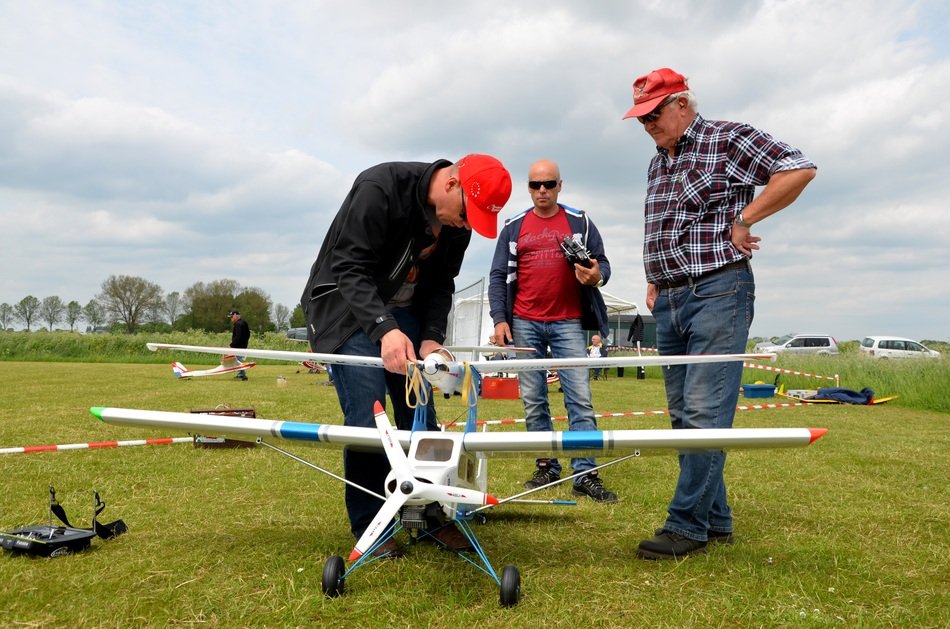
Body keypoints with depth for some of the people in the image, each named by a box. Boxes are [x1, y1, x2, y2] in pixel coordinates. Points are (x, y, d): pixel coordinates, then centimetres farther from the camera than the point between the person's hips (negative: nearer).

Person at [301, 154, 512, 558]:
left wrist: (432, 337, -14)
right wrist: (384, 329, -40)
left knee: (420, 413, 3)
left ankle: (433, 514, 16)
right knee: (366, 416, -13)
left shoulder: (458, 223, -5)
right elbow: (349, 270, -28)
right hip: (347, 307, -6)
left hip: (402, 312, 6)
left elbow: (440, 285, 3)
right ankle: (368, 525, 3)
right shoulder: (379, 188, -26)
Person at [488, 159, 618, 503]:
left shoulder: (580, 222, 9)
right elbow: (498, 277, 9)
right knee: (533, 400, 4)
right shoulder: (513, 227, 11)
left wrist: (597, 275, -17)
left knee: (580, 398, -7)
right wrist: (499, 319, -3)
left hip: (568, 323, -1)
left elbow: (602, 262, 8)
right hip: (524, 323, 1)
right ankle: (547, 467, 15)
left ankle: (586, 475, -3)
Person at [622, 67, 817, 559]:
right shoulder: (657, 163, 20)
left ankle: (687, 525, -3)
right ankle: (715, 519, 18)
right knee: (684, 416, 8)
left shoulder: (729, 139, -2)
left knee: (704, 413, -10)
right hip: (669, 302, 8)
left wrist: (743, 220, -11)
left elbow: (799, 169, -11)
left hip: (717, 293, -8)